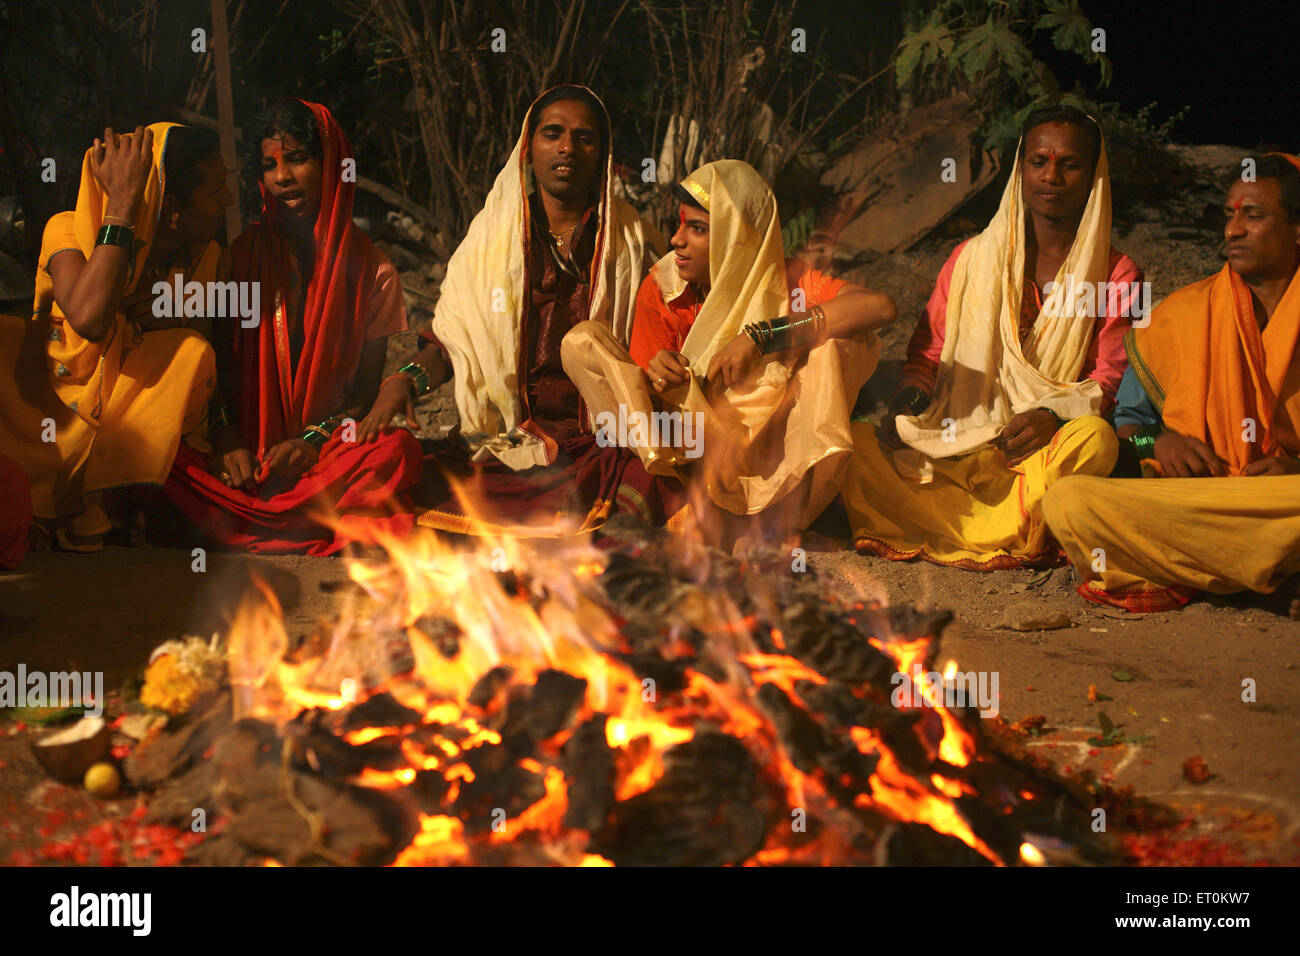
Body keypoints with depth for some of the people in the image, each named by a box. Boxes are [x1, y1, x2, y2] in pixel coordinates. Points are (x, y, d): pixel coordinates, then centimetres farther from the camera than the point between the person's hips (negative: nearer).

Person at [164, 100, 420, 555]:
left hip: (330, 445, -1)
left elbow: (367, 385, 6)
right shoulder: (243, 255, 10)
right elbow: (219, 360, 10)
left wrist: (313, 440, -11)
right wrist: (224, 434, -10)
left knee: (397, 449, -34)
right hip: (246, 449, 1)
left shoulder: (373, 271, 5)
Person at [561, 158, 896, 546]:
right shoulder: (661, 287, -4)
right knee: (583, 341, -13)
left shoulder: (785, 283, -10)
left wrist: (760, 336, -28)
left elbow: (881, 307, -28)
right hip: (687, 444, 2)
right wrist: (658, 379, -27)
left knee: (845, 339, -23)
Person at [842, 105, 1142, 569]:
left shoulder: (1117, 275, 8)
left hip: (1047, 449, -2)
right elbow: (928, 351, 16)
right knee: (854, 442, -23)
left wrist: (1050, 415, -21)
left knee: (1095, 439, -38)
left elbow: (1111, 380, 0)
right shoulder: (972, 258, 15)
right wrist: (907, 403, -7)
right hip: (958, 443, 2)